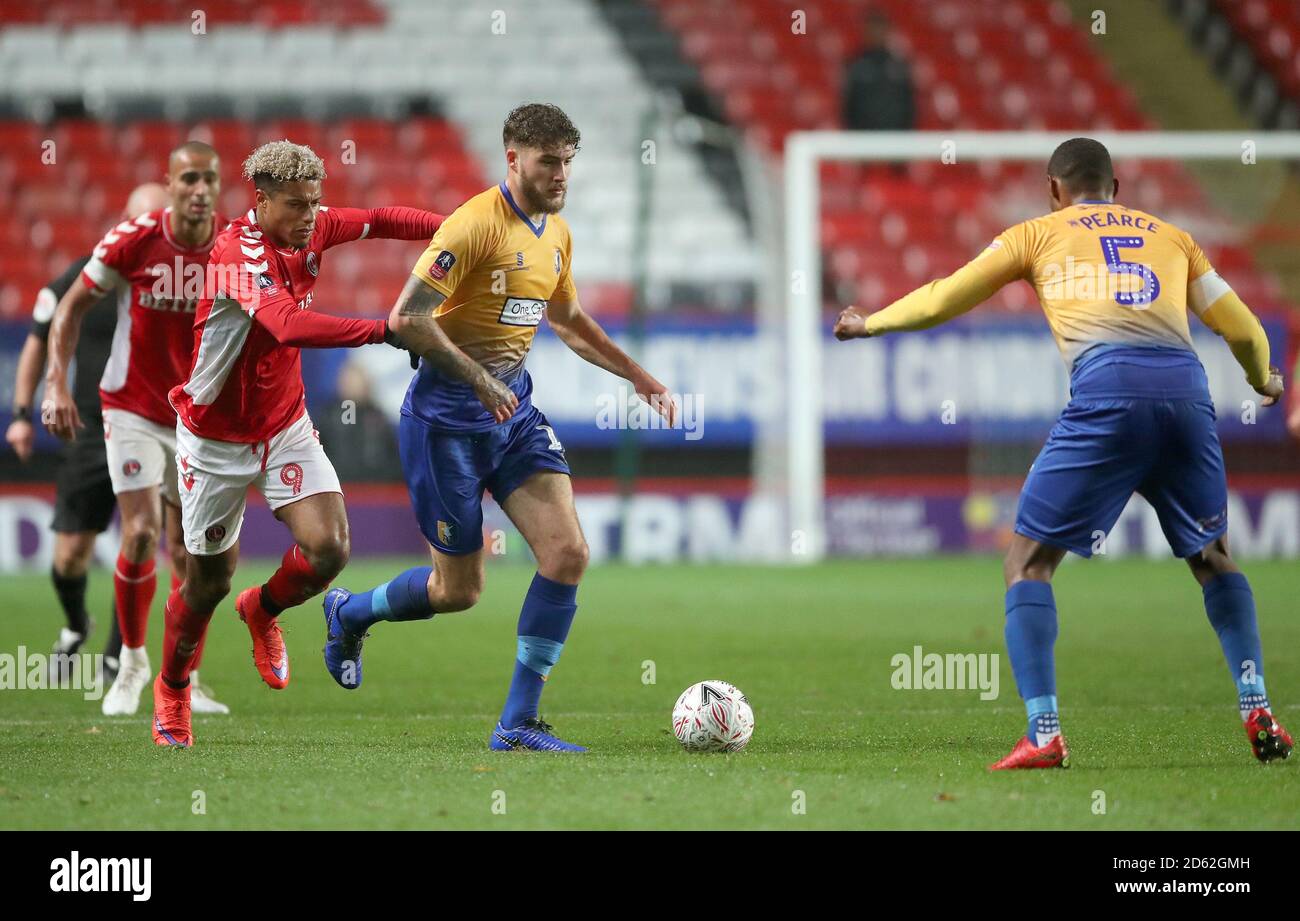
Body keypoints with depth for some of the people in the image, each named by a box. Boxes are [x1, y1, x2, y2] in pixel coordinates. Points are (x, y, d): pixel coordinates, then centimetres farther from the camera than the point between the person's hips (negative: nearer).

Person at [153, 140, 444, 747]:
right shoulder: (238, 252, -28)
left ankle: (262, 611, 21)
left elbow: (379, 220, 10)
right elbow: (288, 326, -44)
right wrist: (384, 330, -50)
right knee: (209, 581, 7)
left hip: (285, 425, 5)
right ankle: (172, 691, 35)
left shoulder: (309, 230, -7)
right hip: (216, 439, -5)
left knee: (328, 548, -14)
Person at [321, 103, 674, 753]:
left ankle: (518, 724, -2)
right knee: (459, 590, 1)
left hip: (514, 411, 7)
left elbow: (568, 320, 26)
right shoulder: (475, 225, -18)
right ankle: (348, 612, 33)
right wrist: (480, 381, -21)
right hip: (447, 416, -7)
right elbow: (405, 319, -22)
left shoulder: (556, 234, 9)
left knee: (568, 553, -10)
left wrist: (636, 376, 19)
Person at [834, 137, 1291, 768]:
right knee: (1212, 557, 25)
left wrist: (869, 324, 40)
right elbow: (1242, 326, 28)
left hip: (1106, 390, -3)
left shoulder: (1040, 233, 21)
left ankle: (1043, 735, -8)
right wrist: (1263, 381, 50)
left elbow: (943, 299, 22)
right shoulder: (1170, 236, 28)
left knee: (1028, 561, 6)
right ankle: (1257, 713, 14)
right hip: (1187, 390, 3)